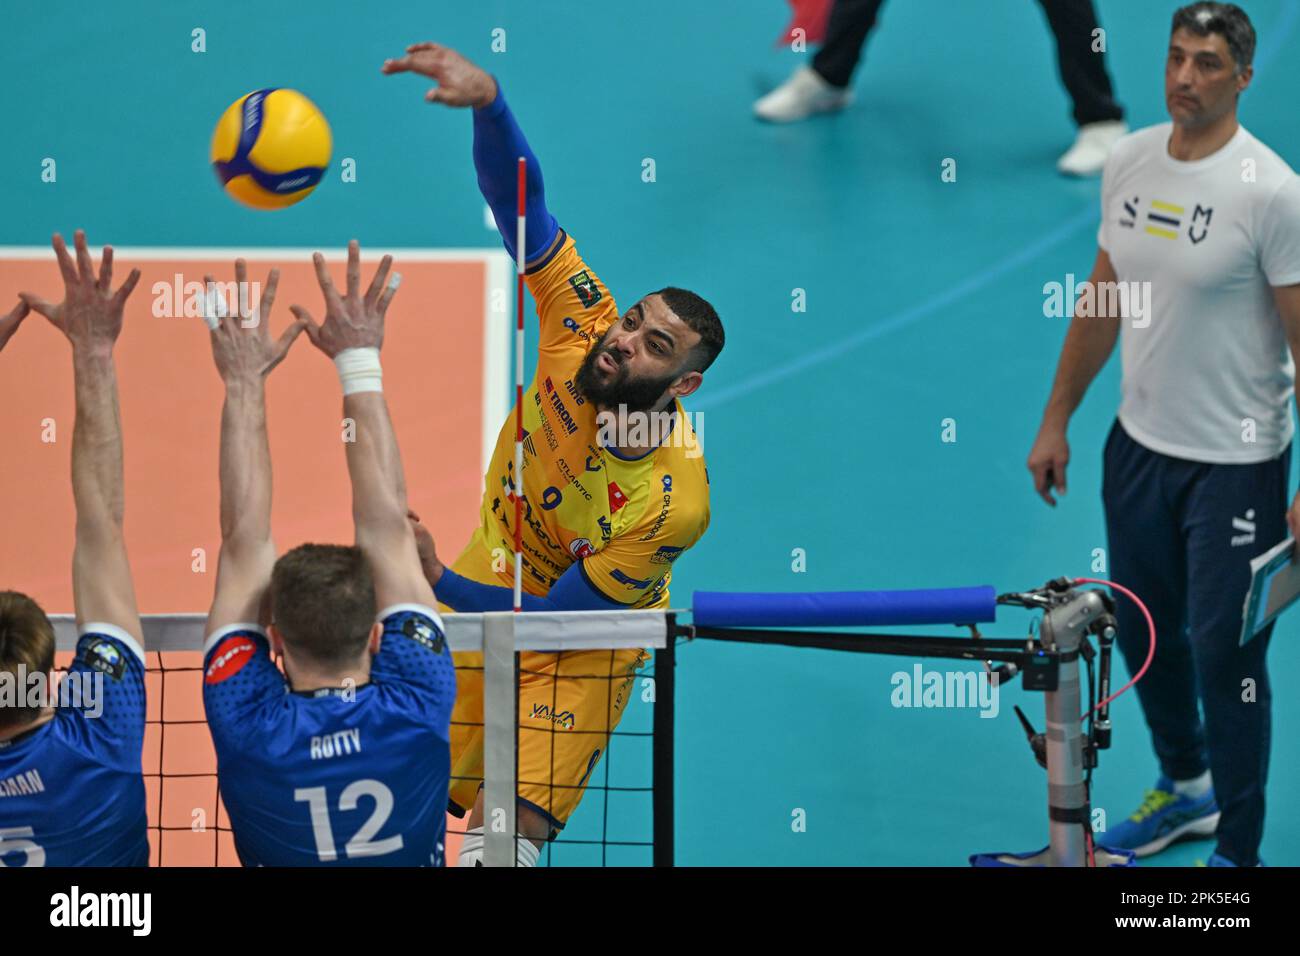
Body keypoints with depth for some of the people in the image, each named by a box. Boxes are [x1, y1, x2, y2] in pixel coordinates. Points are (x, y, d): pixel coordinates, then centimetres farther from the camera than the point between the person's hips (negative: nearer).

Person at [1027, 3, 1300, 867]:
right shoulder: (1132, 162, 2)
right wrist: (1057, 421, 15)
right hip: (1140, 442, 7)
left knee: (1225, 656, -1)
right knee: (1145, 632, 21)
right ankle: (1187, 789, 44)